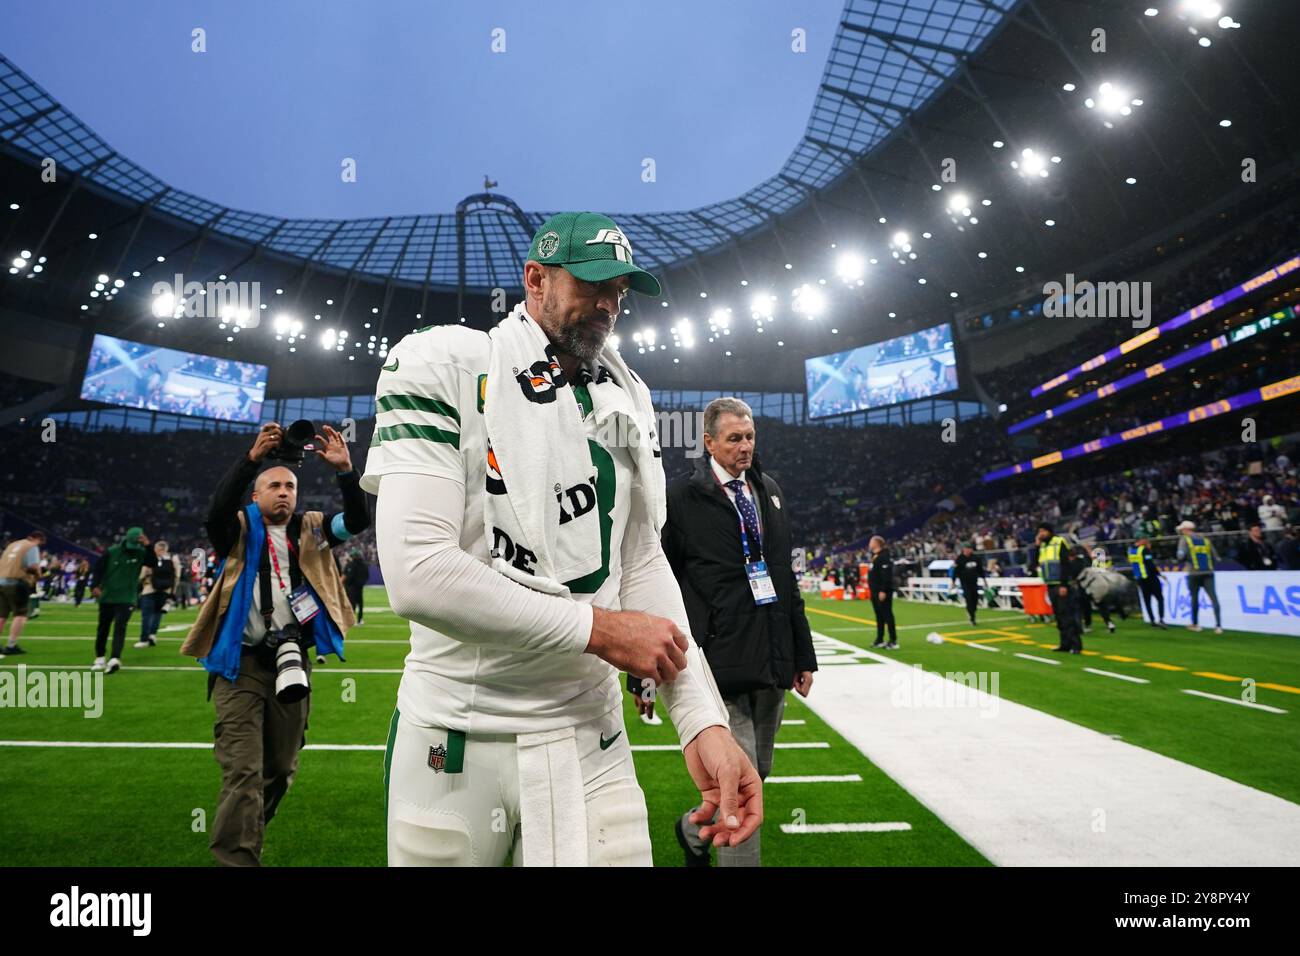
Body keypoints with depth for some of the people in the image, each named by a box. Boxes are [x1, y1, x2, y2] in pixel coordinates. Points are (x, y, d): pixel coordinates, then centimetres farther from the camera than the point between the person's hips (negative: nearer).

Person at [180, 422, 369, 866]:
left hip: (292, 661, 4)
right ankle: (237, 858, -5)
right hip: (243, 663, -4)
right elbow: (218, 510, -19)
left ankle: (241, 841, 36)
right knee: (243, 771, -9)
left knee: (281, 768, 14)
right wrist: (252, 458, -31)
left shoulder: (310, 530, 10)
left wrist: (345, 470, -22)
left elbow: (357, 521, -6)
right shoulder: (240, 529, 3)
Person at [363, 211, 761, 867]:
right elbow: (416, 575, -21)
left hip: (588, 737, 4)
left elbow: (643, 563, 5)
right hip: (454, 736, -4)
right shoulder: (446, 369, -10)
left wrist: (704, 721, -7)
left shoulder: (626, 401, 9)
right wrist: (598, 628, -16)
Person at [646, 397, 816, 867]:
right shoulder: (681, 496, -6)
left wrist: (803, 653, 16)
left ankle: (695, 829, 42)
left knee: (756, 775, 17)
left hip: (772, 667, 7)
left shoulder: (770, 491, 13)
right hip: (721, 665, -6)